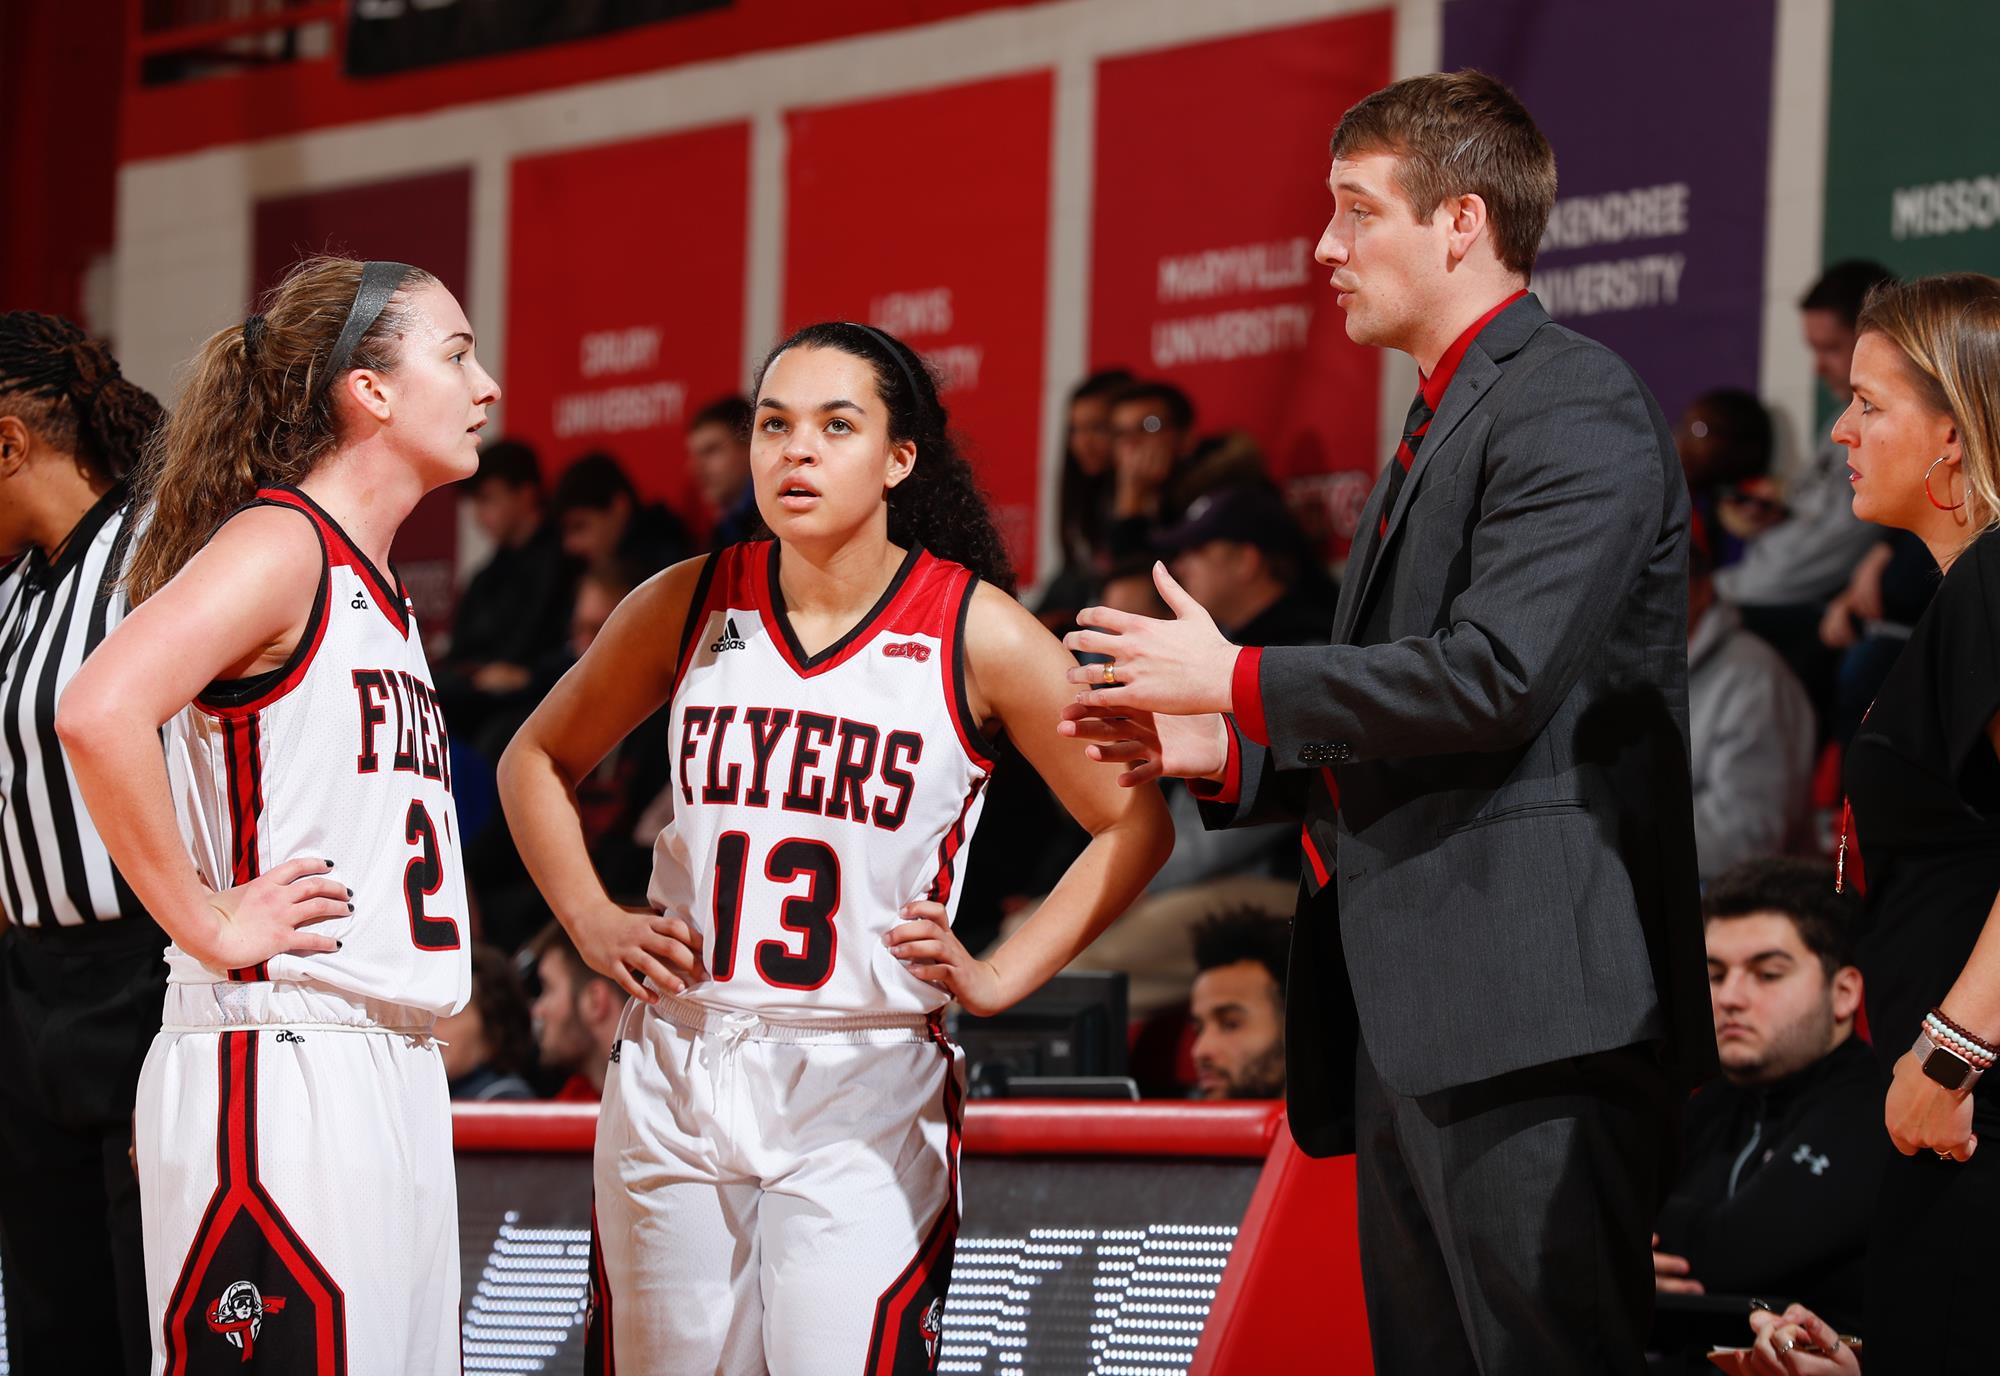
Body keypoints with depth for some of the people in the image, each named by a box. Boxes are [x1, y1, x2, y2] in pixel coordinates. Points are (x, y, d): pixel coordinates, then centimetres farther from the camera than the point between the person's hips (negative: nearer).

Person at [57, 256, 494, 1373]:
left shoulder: (376, 588, 19)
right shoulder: (277, 544, -10)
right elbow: (99, 715, -26)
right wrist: (208, 925, -18)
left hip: (394, 1067, 9)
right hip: (279, 1068, -9)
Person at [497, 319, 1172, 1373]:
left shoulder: (976, 635, -4)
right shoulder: (689, 606, 4)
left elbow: (1134, 825, 4)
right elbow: (537, 762, 19)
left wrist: (999, 978, -3)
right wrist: (590, 921, 7)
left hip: (866, 1089, -3)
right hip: (674, 1077, 3)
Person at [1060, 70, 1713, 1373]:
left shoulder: (1574, 405, -9)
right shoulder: (1442, 425, 24)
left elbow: (1498, 677, -20)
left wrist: (1237, 682, -10)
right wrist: (1222, 752, 13)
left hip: (1532, 1005, -11)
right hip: (1410, 1021, 11)